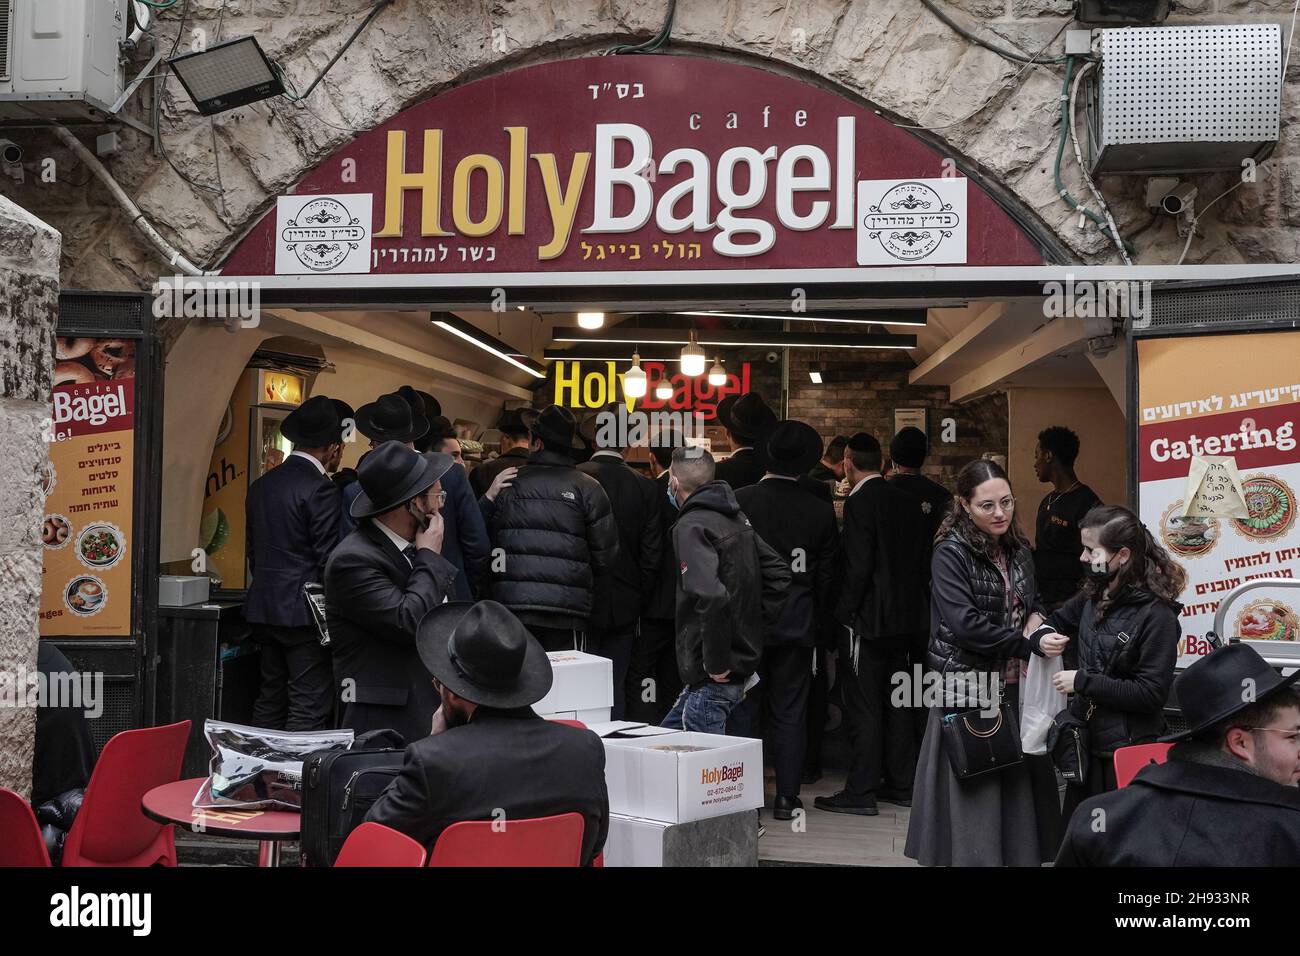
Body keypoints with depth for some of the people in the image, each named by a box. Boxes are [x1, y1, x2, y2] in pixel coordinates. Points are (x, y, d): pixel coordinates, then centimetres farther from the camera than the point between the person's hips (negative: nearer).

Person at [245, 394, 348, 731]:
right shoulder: (320, 489, -14)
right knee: (310, 707, -3)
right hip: (305, 612, -8)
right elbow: (329, 559, -14)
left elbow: (253, 551, 15)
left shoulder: (260, 485, 10)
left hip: (264, 610, 8)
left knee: (270, 700, 15)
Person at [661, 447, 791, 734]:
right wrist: (756, 621, 13)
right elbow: (779, 572, 17)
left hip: (714, 677, -9)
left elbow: (711, 595, -30)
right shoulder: (736, 518, 11)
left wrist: (716, 662, -21)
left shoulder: (691, 527, -16)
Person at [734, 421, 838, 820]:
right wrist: (820, 622, 14)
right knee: (789, 711, 9)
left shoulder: (739, 500, -10)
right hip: (796, 622, 1)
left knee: (744, 706, 9)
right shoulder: (821, 511, -4)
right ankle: (786, 796, 12)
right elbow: (826, 576, 2)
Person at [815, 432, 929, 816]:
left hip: (867, 618, -8)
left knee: (863, 707, -3)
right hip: (903, 617, 8)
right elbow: (922, 558, 12)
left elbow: (858, 566, -20)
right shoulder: (907, 503, 8)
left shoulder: (859, 503, -15)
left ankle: (861, 792, 1)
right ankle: (901, 785, 21)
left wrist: (844, 611, -9)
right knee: (896, 702, 15)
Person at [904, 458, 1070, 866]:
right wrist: (1030, 644, -19)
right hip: (970, 688, -6)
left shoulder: (1019, 550, 11)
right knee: (975, 797, -1)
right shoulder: (951, 554, -10)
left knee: (1017, 791, 6)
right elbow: (966, 625, -19)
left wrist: (1037, 619, 2)